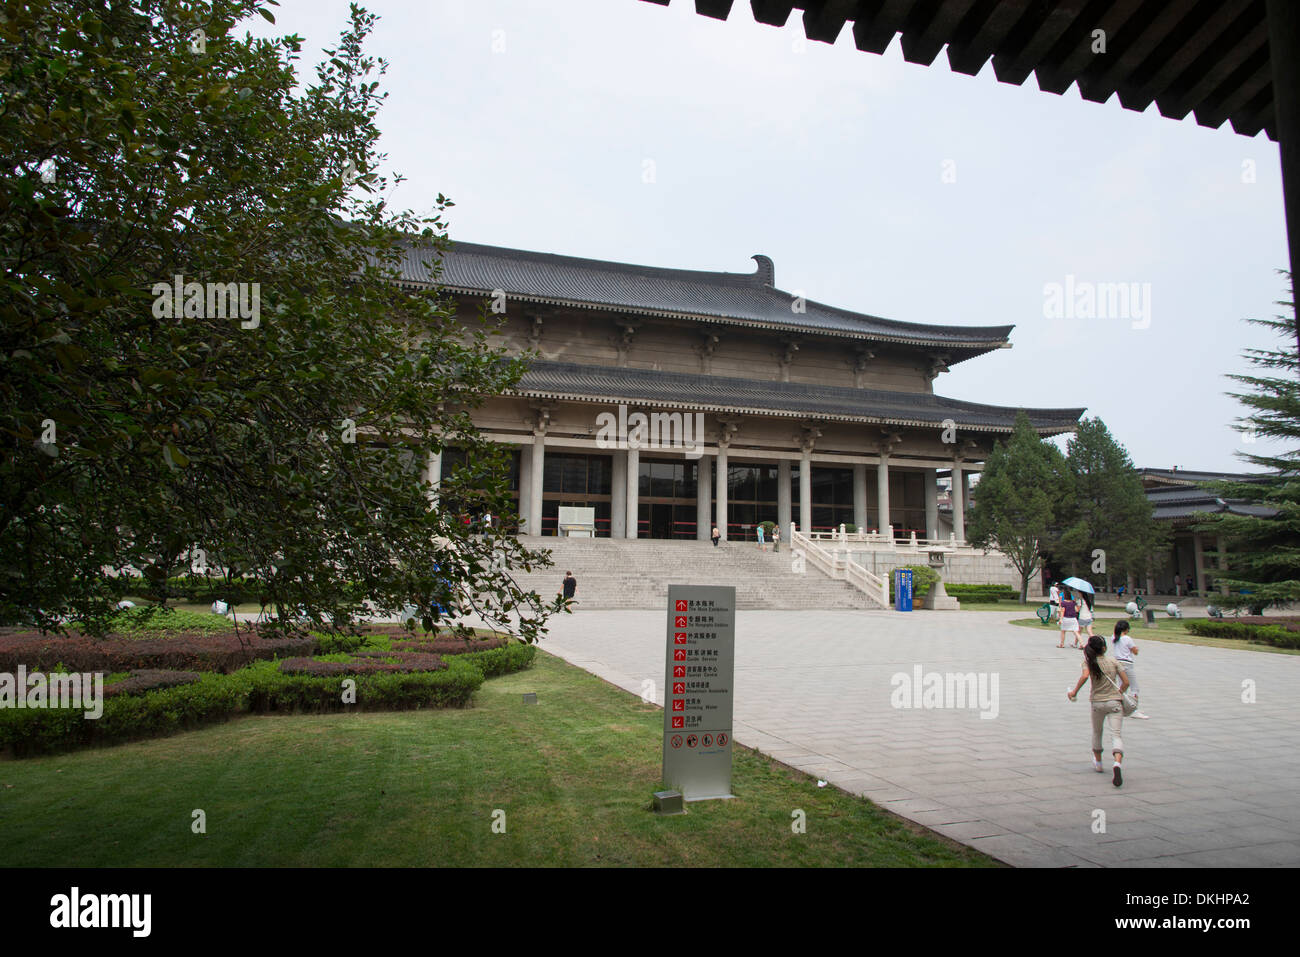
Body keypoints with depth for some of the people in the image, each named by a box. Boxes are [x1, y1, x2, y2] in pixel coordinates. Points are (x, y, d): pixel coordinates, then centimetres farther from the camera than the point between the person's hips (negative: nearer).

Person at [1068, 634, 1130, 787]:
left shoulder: (1089, 661, -2)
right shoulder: (1113, 661, 4)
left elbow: (1085, 676, -22)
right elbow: (1126, 682, 6)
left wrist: (1074, 692, -12)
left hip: (1098, 702, 0)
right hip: (1115, 702, 0)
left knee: (1097, 732, 22)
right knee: (1116, 735, -6)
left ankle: (1098, 763, 35)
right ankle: (1117, 763, -31)